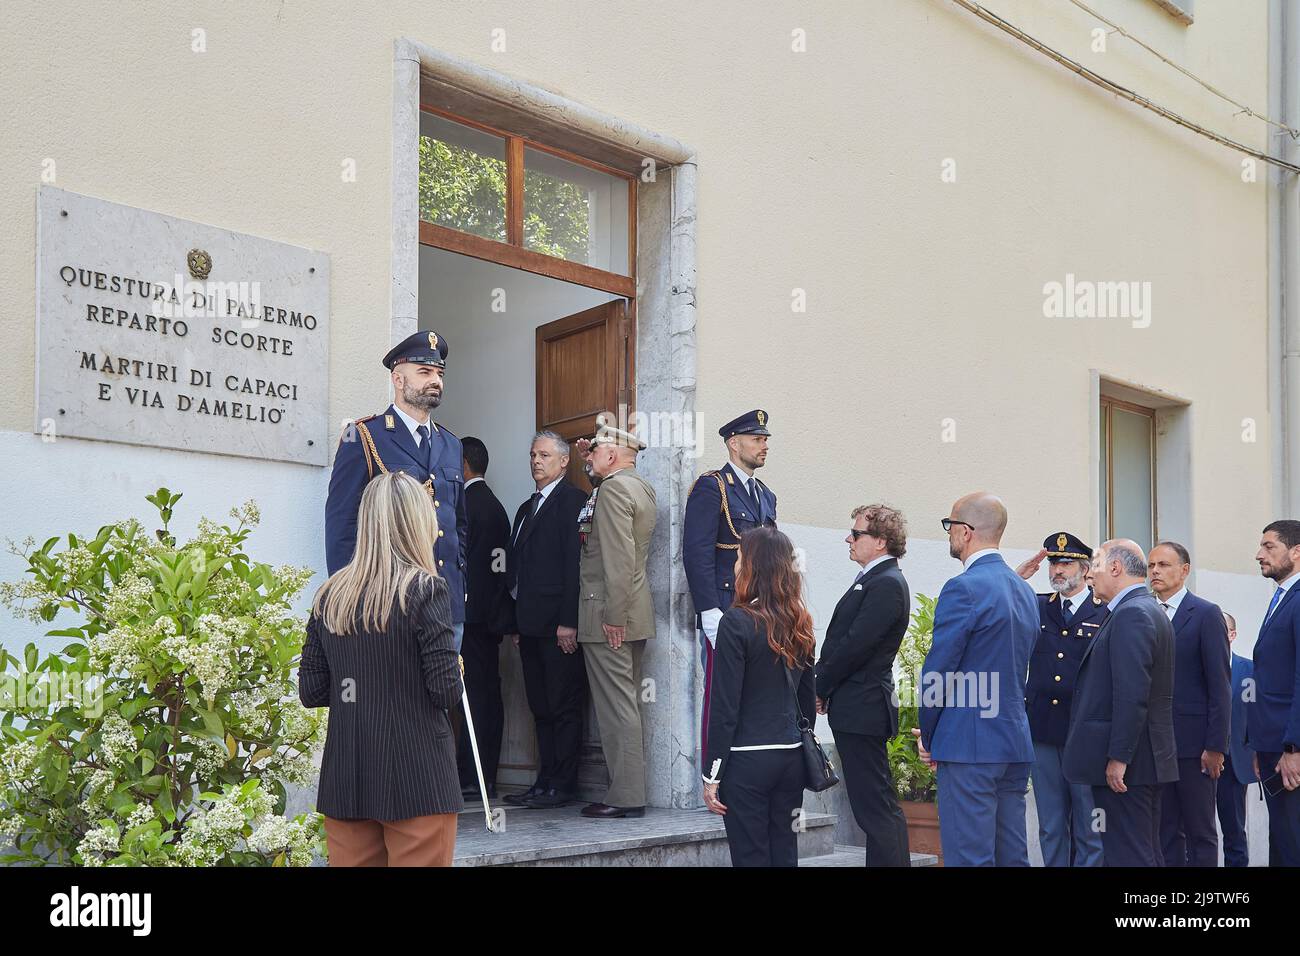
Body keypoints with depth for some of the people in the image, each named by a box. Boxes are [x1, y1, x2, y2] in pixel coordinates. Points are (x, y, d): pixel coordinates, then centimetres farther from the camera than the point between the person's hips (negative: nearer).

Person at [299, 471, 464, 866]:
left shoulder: (329, 596, 5)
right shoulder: (426, 589, -9)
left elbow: (311, 692, 6)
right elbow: (447, 691, -12)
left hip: (343, 779, 5)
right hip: (415, 776, -5)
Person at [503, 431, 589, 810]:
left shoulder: (573, 501, -6)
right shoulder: (527, 508, 21)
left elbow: (576, 563, -14)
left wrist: (569, 621, -19)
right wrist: (515, 624, 15)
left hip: (559, 625, -9)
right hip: (530, 624, 9)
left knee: (564, 707, -3)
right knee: (541, 708, 10)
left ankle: (562, 785, 1)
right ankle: (545, 781, 15)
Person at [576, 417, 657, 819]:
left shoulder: (613, 489, -14)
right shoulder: (642, 487, 16)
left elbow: (619, 557, -21)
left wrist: (613, 615, -20)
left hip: (610, 616, -10)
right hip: (635, 615, 10)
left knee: (616, 706, -6)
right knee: (626, 704, 13)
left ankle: (626, 796, -4)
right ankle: (630, 790, 19)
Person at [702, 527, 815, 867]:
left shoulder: (737, 623, -12)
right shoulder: (800, 625, 7)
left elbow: (724, 708, -13)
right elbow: (806, 700, 14)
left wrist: (712, 775, -8)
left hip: (747, 761, -6)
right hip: (792, 759, 6)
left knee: (751, 856, 1)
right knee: (785, 855, 11)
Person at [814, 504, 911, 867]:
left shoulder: (887, 584, -16)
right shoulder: (873, 579, 16)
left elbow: (855, 646, -20)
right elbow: (844, 640, 16)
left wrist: (820, 688, -9)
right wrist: (826, 689, 5)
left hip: (862, 710, -10)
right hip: (856, 709, 10)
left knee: (877, 808, -7)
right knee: (877, 807, 14)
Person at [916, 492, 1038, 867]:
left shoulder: (963, 588, -14)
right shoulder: (1025, 591, 14)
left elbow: (937, 671, -13)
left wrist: (928, 738, 2)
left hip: (970, 746, -9)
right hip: (1016, 742, 9)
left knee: (969, 856, -5)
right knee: (1013, 854, 12)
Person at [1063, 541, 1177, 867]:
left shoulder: (1131, 614, -16)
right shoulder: (1151, 611, 18)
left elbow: (1132, 694, -23)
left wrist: (1118, 757, -22)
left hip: (1124, 765, -11)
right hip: (1148, 759, 11)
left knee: (1128, 855, -8)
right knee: (1147, 852, 14)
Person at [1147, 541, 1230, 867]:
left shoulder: (1206, 614, -4)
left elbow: (1220, 685, -9)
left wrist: (1216, 746, -13)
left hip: (1193, 742, -5)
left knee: (1200, 831, 2)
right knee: (1166, 830, 8)